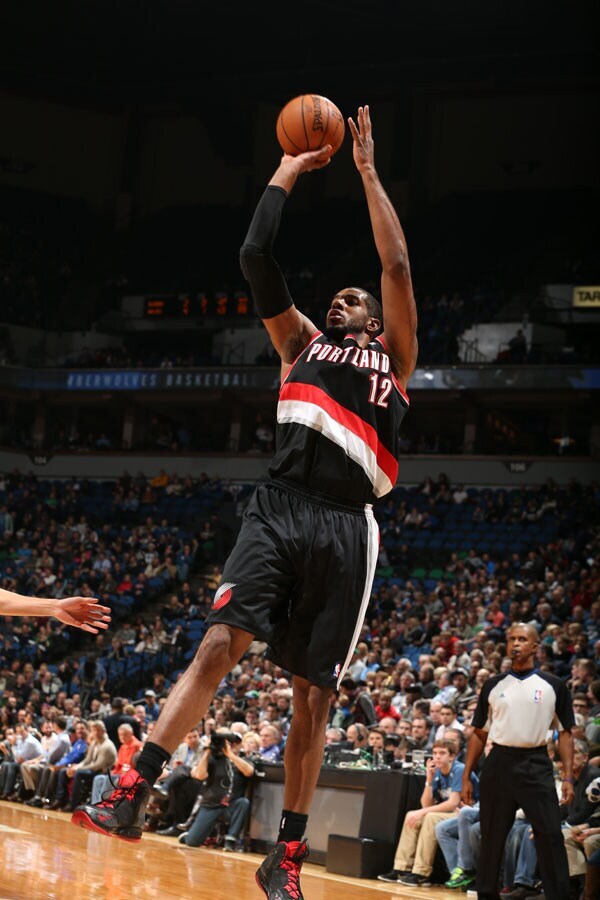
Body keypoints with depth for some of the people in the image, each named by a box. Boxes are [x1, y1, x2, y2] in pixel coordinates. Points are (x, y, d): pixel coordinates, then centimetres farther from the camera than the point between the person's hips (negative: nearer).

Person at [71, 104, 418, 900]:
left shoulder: (394, 358, 17)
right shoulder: (302, 344, 23)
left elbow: (398, 267, 7)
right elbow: (256, 258, 16)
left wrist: (368, 171, 11)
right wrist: (288, 173, 20)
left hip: (345, 529, -1)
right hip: (279, 509, 1)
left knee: (314, 694, -1)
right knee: (220, 642, -17)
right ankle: (132, 799, -21)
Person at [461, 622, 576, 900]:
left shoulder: (553, 686, 3)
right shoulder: (493, 686, 8)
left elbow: (565, 733, 4)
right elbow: (479, 734, 12)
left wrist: (568, 777, -5)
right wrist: (466, 776, 7)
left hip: (536, 765, -2)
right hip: (499, 764, 2)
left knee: (550, 836, -9)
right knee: (491, 838, 7)